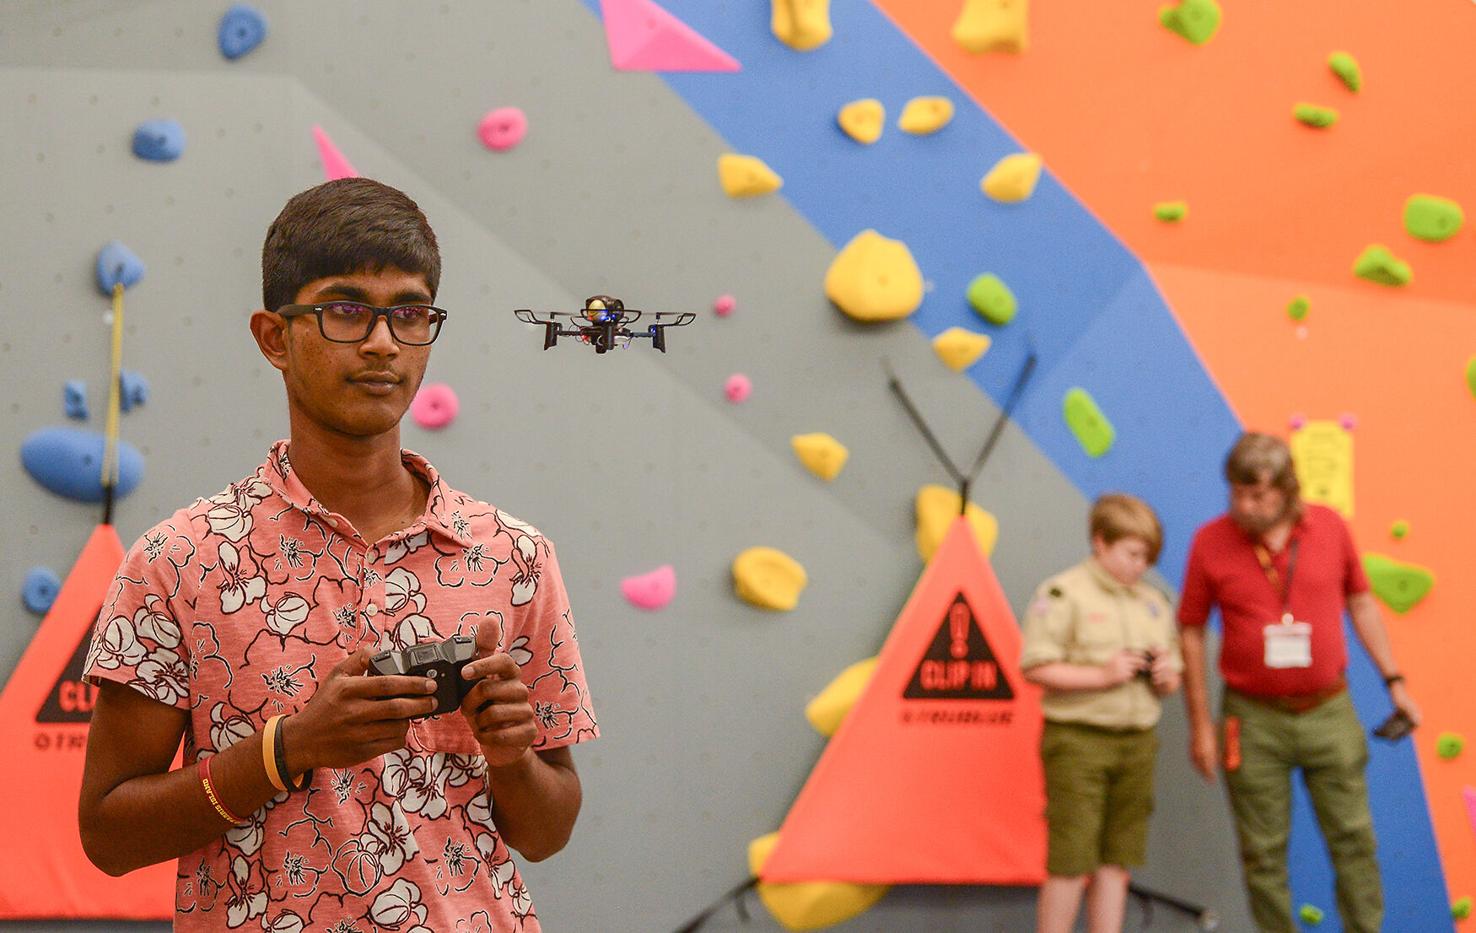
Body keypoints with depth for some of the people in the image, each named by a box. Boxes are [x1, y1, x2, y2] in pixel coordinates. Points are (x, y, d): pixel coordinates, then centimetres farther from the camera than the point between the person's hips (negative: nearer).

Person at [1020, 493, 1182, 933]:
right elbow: (1036, 667, -13)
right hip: (1078, 739, -6)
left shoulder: (1154, 603, 15)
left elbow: (1170, 681, 20)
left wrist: (1166, 677, -3)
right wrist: (1102, 674, -18)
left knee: (1117, 860, 8)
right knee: (1070, 861, -6)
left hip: (1136, 743, 6)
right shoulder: (1062, 595, -6)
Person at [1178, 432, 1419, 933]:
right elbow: (1190, 630, 1)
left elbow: (1361, 603, 12)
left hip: (1329, 711, 1)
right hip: (1254, 719, -1)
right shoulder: (1211, 543, -6)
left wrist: (1394, 680, 9)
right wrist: (1200, 723, 0)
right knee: (1263, 851, 4)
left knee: (1353, 837, 5)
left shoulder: (1330, 527, -1)